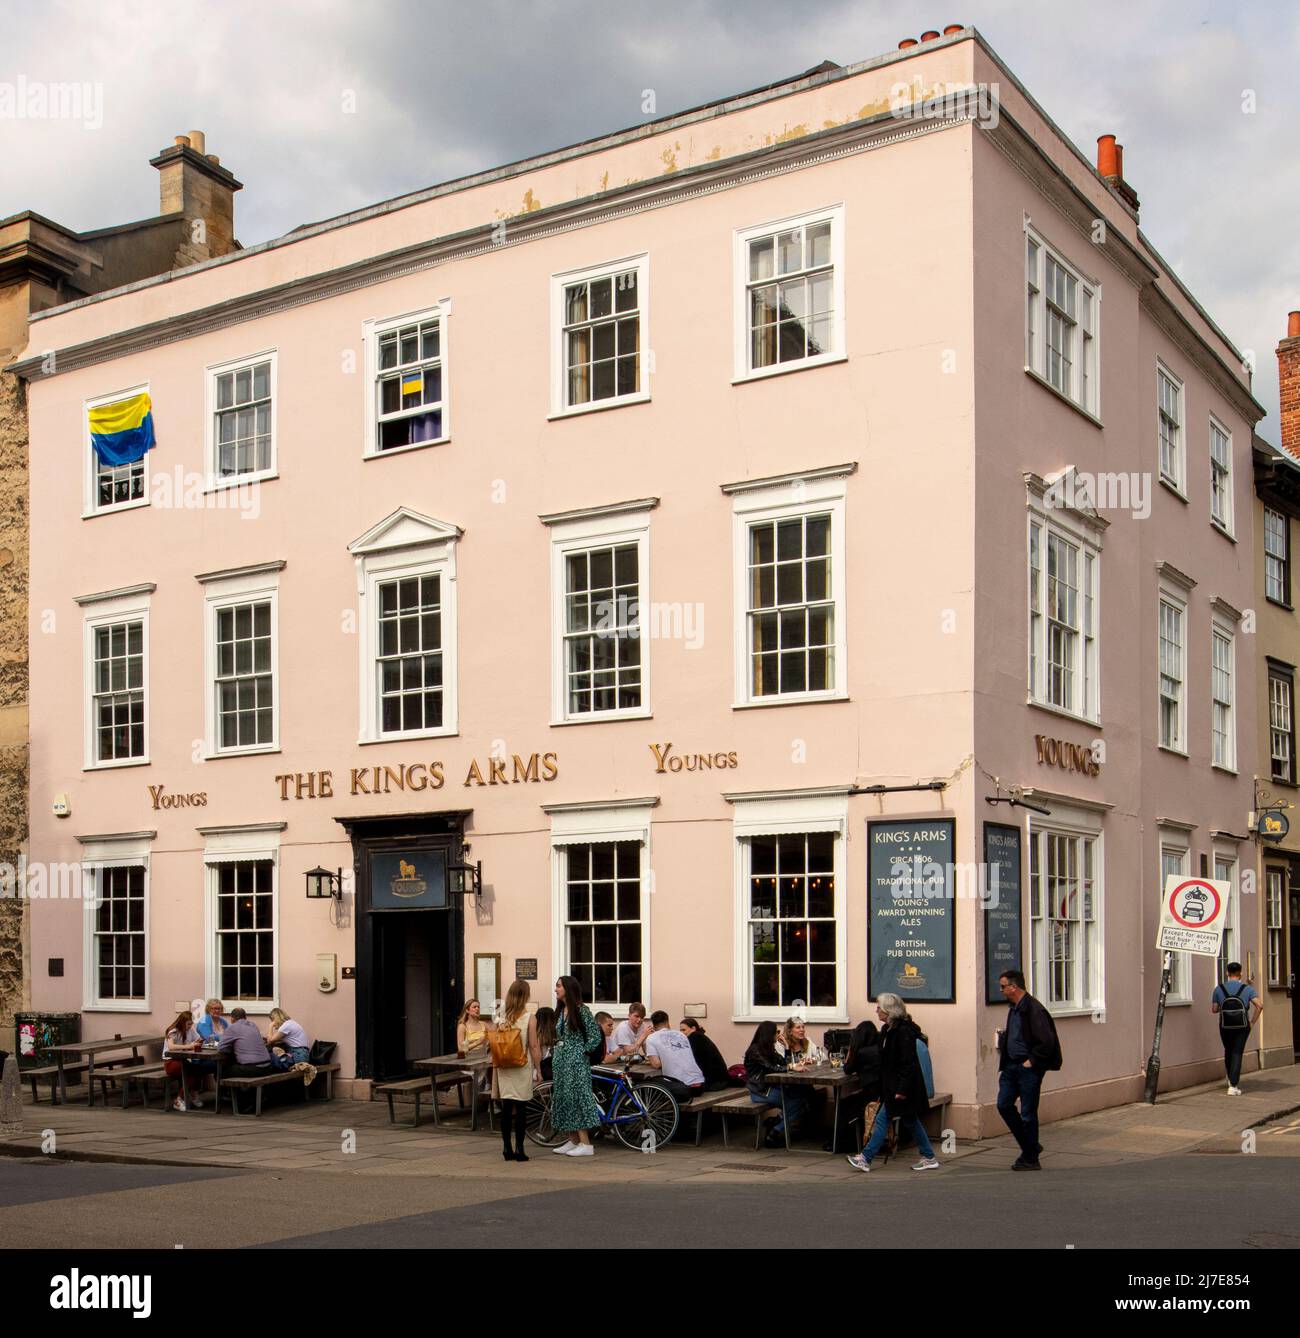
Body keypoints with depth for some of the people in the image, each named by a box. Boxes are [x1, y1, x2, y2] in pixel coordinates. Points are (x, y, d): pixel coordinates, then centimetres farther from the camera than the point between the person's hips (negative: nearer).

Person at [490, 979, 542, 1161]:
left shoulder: (501, 1018, 4)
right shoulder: (530, 1019, -6)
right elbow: (534, 1046, -8)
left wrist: (495, 1063, 14)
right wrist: (538, 1069, 0)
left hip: (503, 1067, 4)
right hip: (522, 1067, -3)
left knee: (506, 1108, 8)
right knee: (521, 1108, 0)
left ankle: (506, 1148, 11)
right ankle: (519, 1149, 0)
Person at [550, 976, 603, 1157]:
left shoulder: (581, 1010, -10)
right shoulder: (560, 1011, 13)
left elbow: (595, 1034, -12)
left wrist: (583, 1051, -10)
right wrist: (557, 1051, 10)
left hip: (576, 1061, -9)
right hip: (561, 1060, 9)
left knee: (577, 1096, -11)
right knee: (563, 1098, 9)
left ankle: (586, 1144, -11)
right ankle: (573, 1141, 15)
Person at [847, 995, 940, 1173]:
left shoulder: (904, 1031, -19)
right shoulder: (887, 1029, 10)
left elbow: (907, 1063, -22)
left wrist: (902, 1089, -24)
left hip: (903, 1084, -10)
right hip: (892, 1084, 10)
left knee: (882, 1118, -7)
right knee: (910, 1121, 14)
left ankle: (866, 1159, -3)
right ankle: (929, 1158, 20)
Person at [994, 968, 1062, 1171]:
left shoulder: (1033, 1009, -18)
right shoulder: (1013, 1008, 11)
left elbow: (1047, 1041, -22)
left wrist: (1031, 1061, -16)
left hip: (1029, 1069, -9)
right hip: (1012, 1066, 9)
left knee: (1028, 1113, 0)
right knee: (1004, 1104, 7)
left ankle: (1030, 1158, 11)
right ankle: (1030, 1146, 22)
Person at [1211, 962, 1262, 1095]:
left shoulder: (1218, 989, -5)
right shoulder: (1247, 989, -6)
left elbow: (1214, 1009, -2)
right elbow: (1259, 1006, -16)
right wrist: (1252, 1022, -6)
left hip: (1225, 1027, 1)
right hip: (1242, 1026, -1)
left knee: (1228, 1051, 22)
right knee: (1237, 1054, 3)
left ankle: (1231, 1080, 37)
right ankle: (1233, 1086, -6)